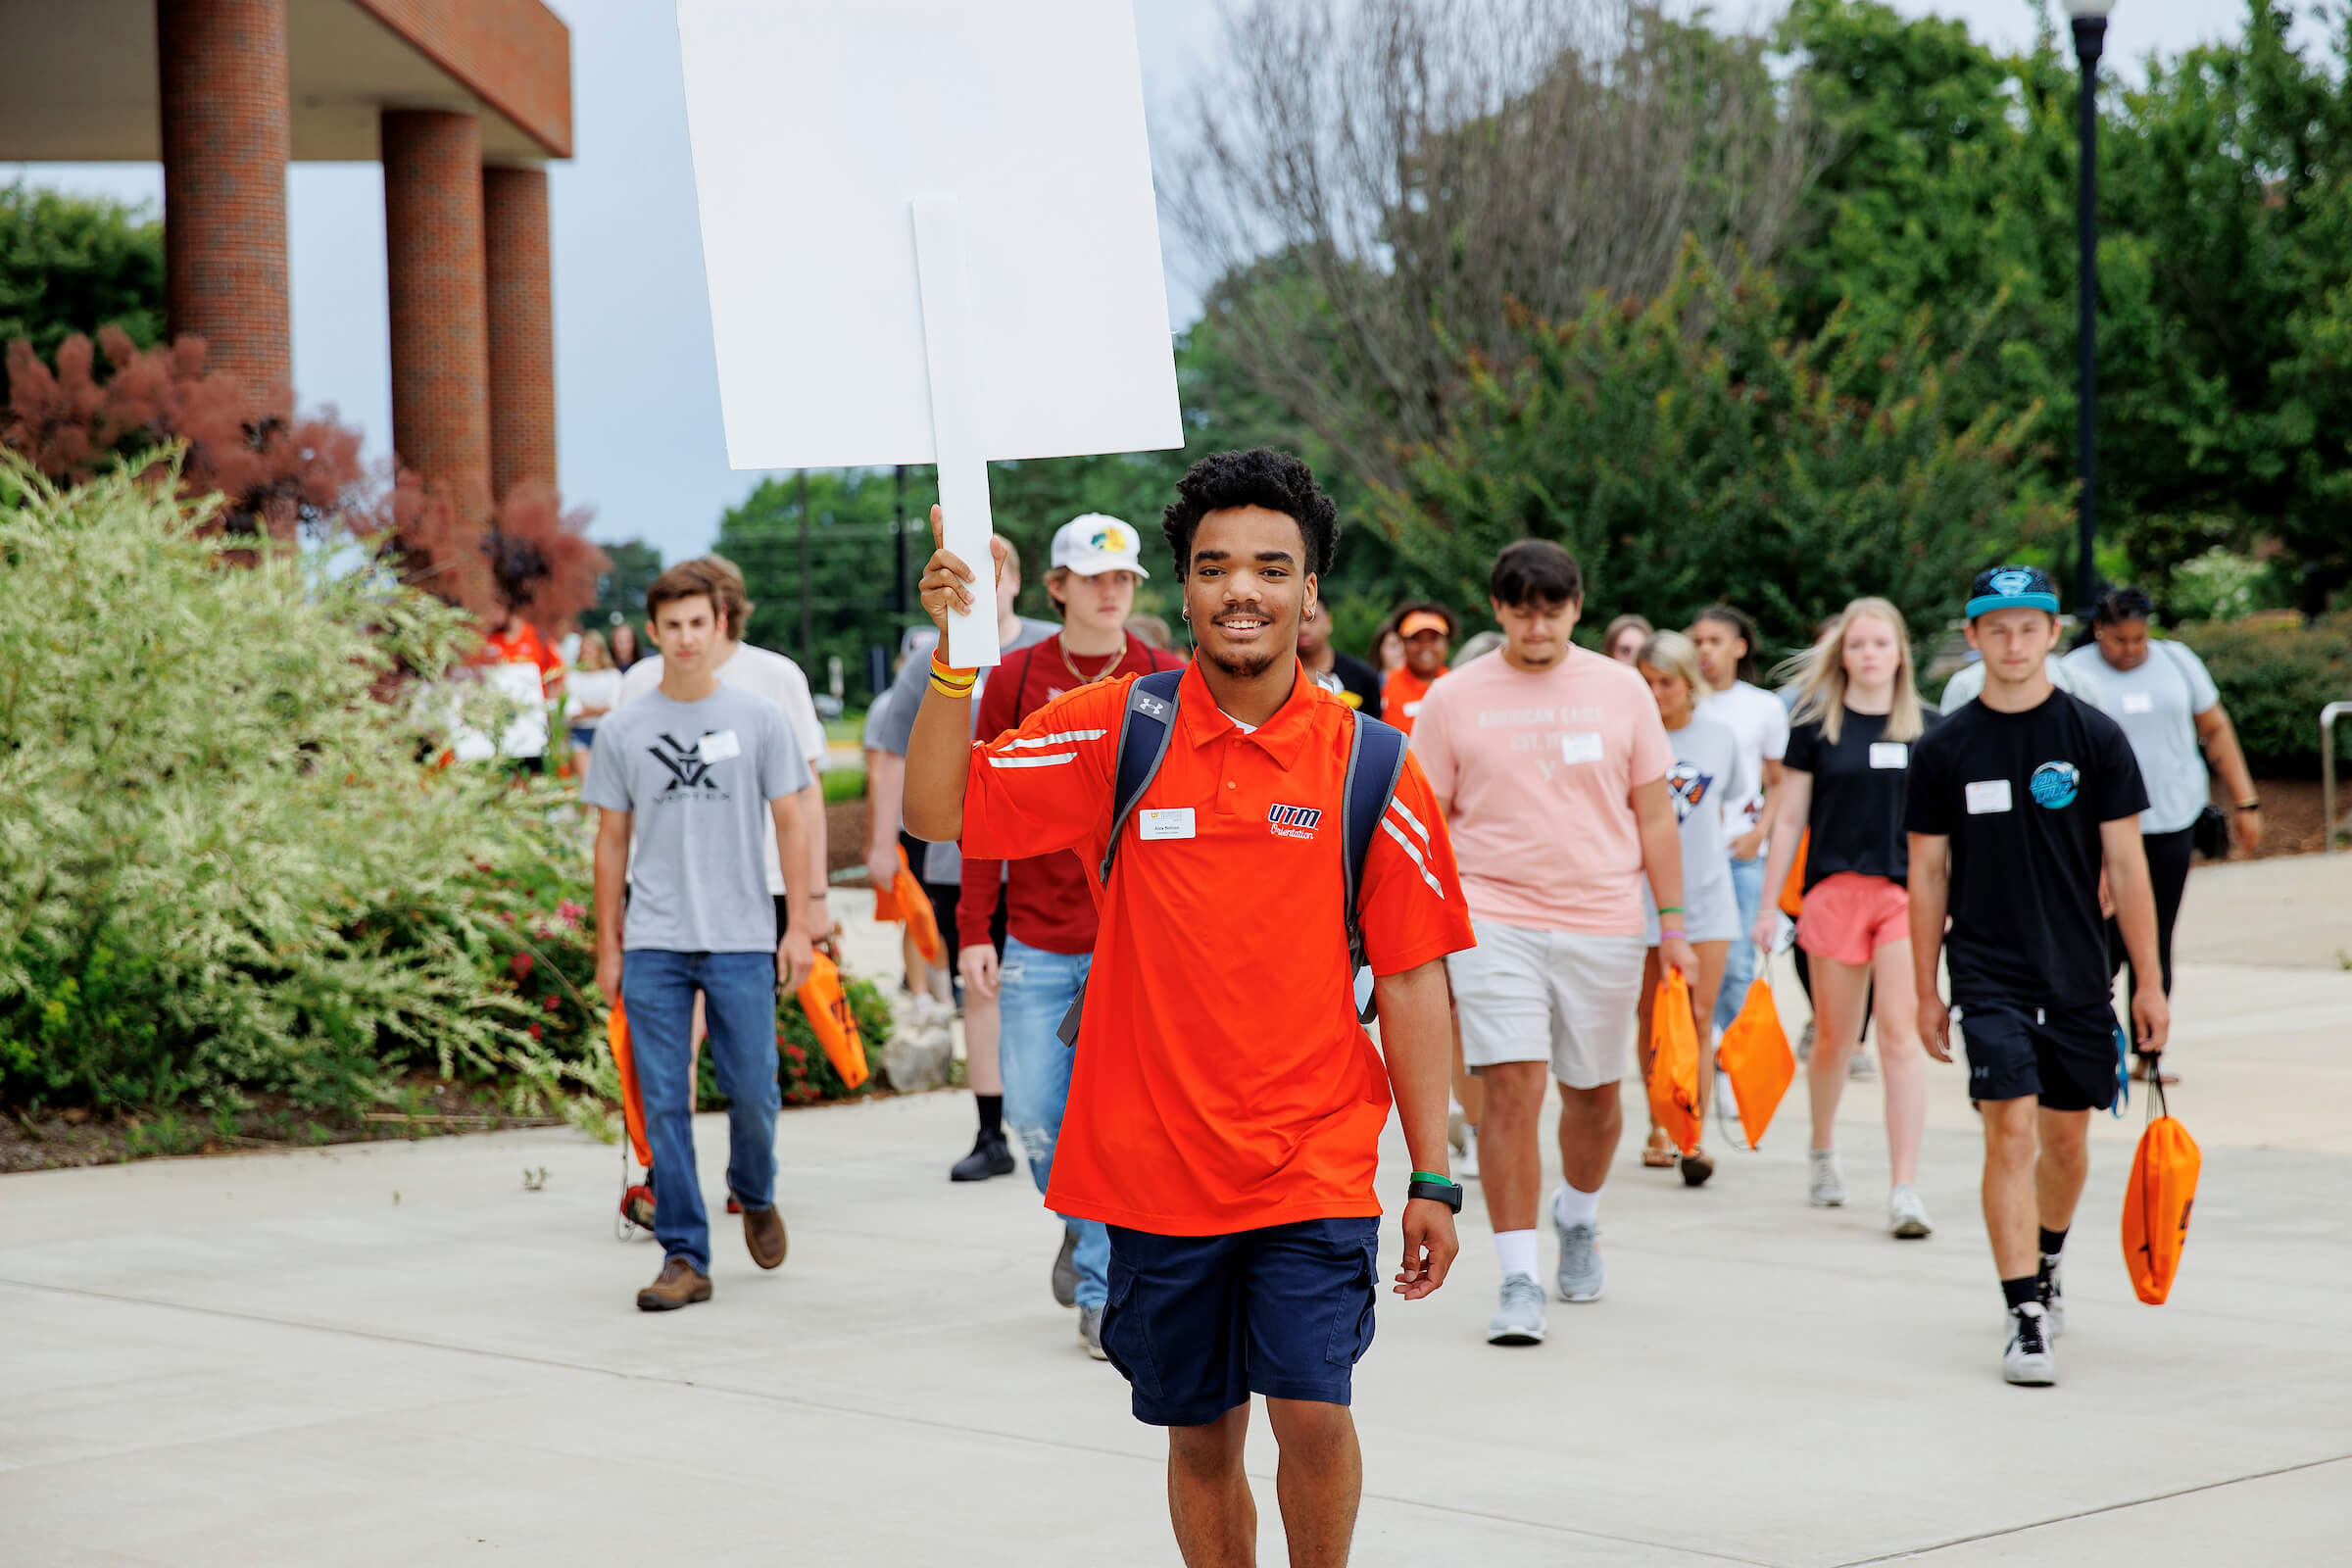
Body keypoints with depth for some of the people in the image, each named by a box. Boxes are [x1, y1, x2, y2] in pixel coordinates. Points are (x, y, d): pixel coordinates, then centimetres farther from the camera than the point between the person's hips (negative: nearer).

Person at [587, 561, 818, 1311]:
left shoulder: (760, 719, 3)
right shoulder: (623, 730, 6)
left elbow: (790, 827, 6)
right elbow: (611, 841, 11)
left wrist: (798, 927, 0)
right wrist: (607, 947, 8)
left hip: (742, 940, -1)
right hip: (653, 944, 1)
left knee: (753, 1090, 2)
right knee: (664, 1103, -1)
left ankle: (754, 1196, 32)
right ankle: (684, 1257, 4)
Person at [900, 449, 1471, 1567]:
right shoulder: (1116, 730, 0)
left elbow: (1410, 979, 2)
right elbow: (938, 814, -4)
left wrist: (1432, 1178, 1)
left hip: (1314, 1164, -1)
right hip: (1154, 1164, 1)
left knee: (1312, 1414, -13)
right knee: (1200, 1436, 10)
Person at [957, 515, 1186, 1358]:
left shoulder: (1168, 682, 2)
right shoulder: (1017, 679, 3)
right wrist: (974, 930, 1)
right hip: (1038, 939, 1)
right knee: (1033, 1114, 3)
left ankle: (1102, 1293, 7)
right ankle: (1083, 1225, 33)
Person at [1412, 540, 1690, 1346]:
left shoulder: (1620, 690, 5)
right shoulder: (1454, 699, 2)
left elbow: (1653, 814, 9)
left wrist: (1673, 925, 7)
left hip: (1605, 921, 2)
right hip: (1494, 920, -2)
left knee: (1593, 1091, 12)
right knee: (1511, 1087, -12)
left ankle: (1578, 1218, 42)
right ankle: (1519, 1282, -9)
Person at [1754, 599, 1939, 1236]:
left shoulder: (1928, 729, 8)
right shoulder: (1815, 725, 4)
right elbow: (1790, 819, 6)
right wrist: (1769, 904, 4)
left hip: (1907, 892, 0)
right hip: (1835, 890, 0)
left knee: (1901, 1033, -12)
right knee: (1835, 1038, 8)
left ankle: (1904, 1189, -14)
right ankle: (1822, 1152, 36)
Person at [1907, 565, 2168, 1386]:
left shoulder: (2095, 737, -1)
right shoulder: (1944, 749, 1)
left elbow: (2126, 865, 1)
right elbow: (1928, 873, 6)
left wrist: (2149, 982, 0)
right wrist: (1925, 991, 5)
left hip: (2078, 978, 1)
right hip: (1988, 977, -1)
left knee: (2067, 1138, 13)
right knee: (2011, 1134, -14)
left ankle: (2044, 1270, 39)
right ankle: (2026, 1320, -14)